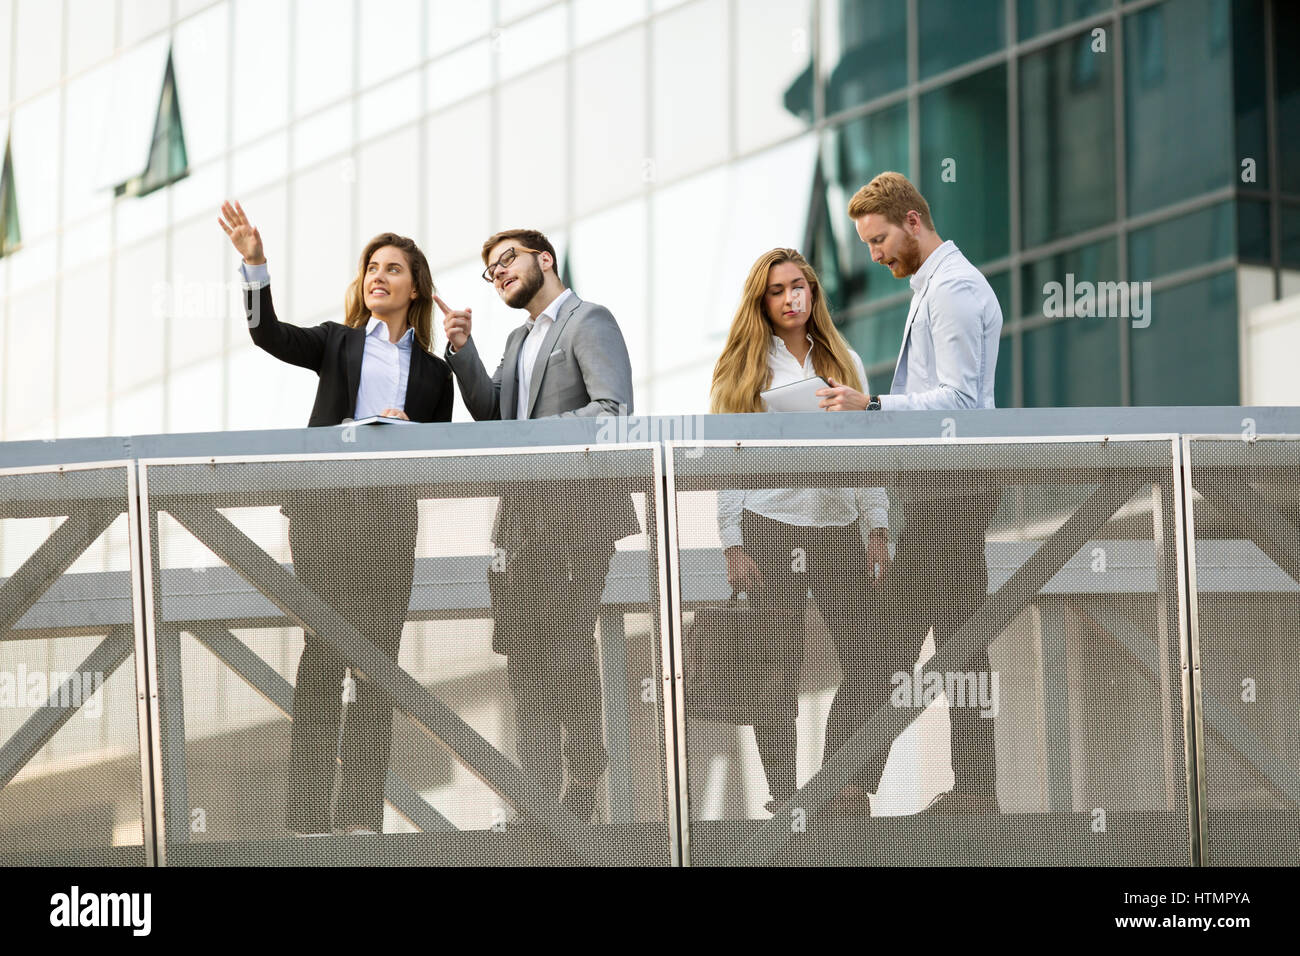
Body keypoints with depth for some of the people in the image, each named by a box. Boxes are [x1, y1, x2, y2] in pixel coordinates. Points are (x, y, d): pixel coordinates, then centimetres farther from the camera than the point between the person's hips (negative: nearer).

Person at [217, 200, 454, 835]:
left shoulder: (434, 372, 18)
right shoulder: (338, 343, 16)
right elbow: (268, 333, -1)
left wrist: (409, 431, -5)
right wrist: (255, 261, -14)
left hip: (391, 513, 2)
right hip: (324, 507, -2)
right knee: (325, 650, -9)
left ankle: (362, 808, 2)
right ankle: (308, 811, -11)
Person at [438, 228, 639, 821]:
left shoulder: (589, 321, -4)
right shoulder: (519, 339, 24)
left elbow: (612, 410, -16)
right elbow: (490, 412, 17)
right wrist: (462, 350, 6)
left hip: (577, 514, -9)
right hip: (525, 516, 9)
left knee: (564, 651, -11)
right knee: (524, 657, 6)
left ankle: (582, 795, -7)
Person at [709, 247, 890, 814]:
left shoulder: (843, 362, 12)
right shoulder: (743, 368, 3)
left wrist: (878, 529, 5)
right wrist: (733, 546, -7)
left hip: (839, 524, 3)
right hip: (770, 526, -3)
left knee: (864, 660, -3)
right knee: (780, 666, -1)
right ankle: (782, 790, 5)